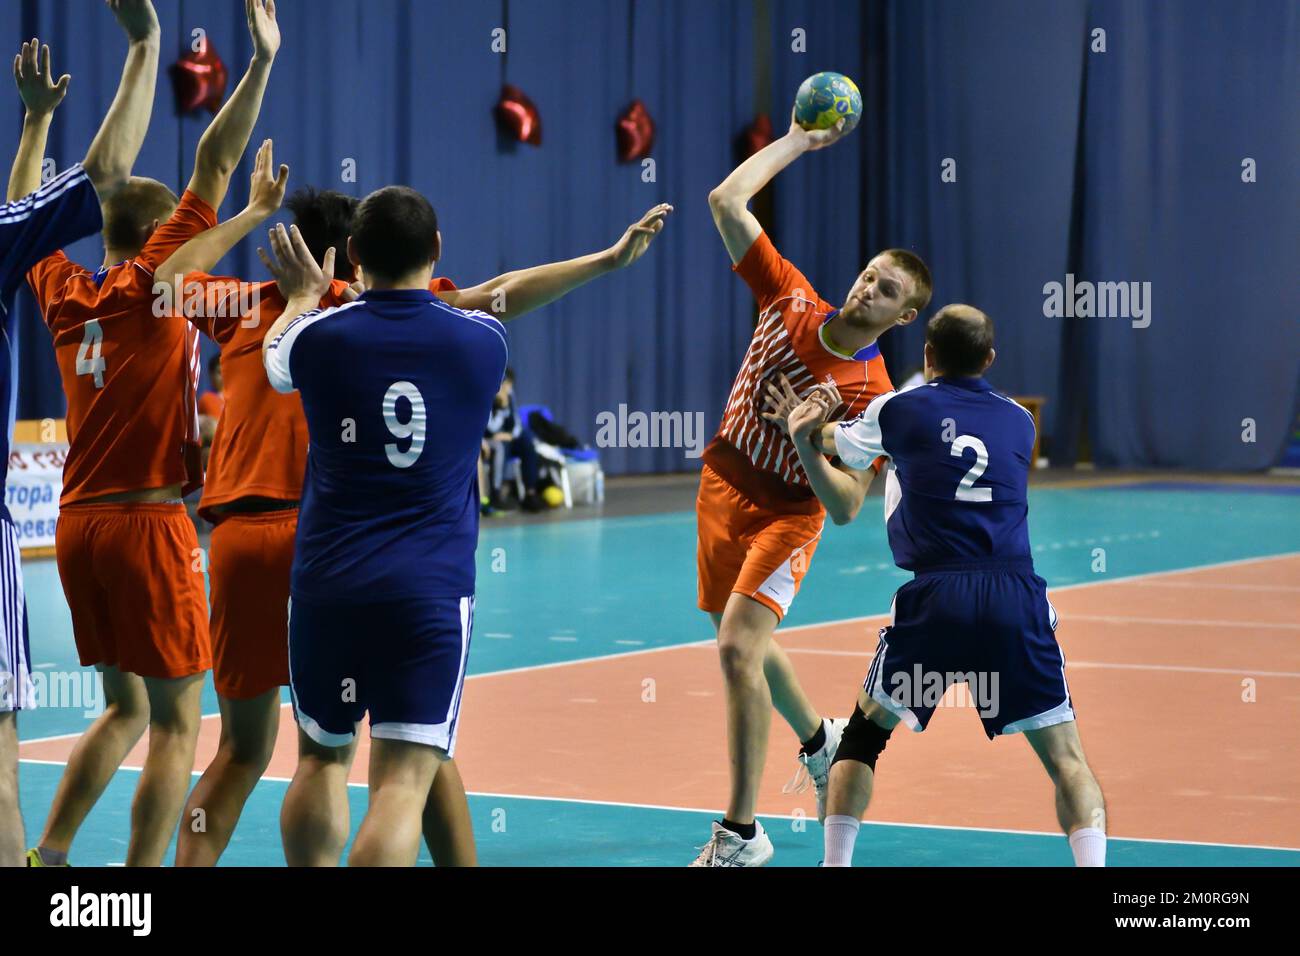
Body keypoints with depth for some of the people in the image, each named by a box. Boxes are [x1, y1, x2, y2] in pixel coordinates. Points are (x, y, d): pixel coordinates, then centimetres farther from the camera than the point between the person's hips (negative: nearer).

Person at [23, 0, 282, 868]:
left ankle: (48, 854, 11)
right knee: (175, 722, -2)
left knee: (125, 708, 19)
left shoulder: (63, 292, 9)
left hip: (78, 523, 7)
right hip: (147, 522, -7)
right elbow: (214, 167, -11)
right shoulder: (152, 283, -7)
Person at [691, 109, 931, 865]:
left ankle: (742, 834, -13)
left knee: (738, 647, -21)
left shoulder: (871, 393, -19)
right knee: (748, 643, 19)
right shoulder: (790, 300, -9)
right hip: (723, 485, 6)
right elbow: (727, 202, -9)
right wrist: (800, 140, -7)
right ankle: (821, 740, 50)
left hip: (787, 511, -6)